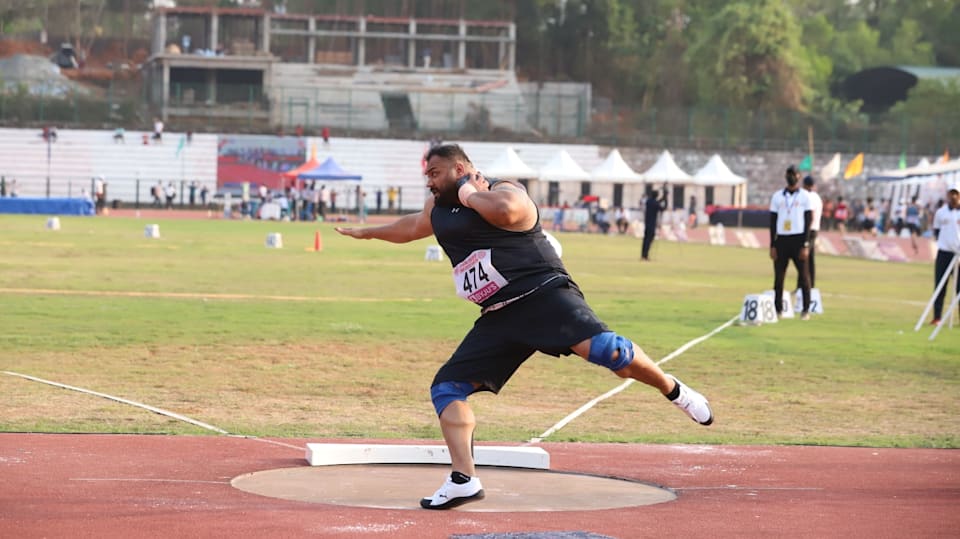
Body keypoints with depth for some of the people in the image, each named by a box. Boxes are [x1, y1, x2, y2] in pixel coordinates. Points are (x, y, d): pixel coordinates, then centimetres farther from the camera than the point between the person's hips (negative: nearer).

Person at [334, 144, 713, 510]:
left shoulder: (505, 192, -6)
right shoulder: (437, 209, 20)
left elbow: (504, 210, -32)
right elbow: (411, 227, 43)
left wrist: (470, 195, -14)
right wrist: (367, 233, 57)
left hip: (545, 297, -8)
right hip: (499, 319, 8)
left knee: (604, 349, -30)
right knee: (446, 388, -2)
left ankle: (673, 390, -7)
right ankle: (463, 480, -4)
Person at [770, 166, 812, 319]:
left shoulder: (805, 196, 3)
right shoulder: (777, 196, 10)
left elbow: (808, 221, -1)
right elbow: (773, 222, 10)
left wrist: (806, 245, -10)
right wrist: (772, 246, 4)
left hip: (798, 239, -3)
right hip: (781, 239, 3)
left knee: (804, 275, -2)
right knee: (779, 276, 2)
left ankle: (806, 310, 3)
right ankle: (778, 309, 8)